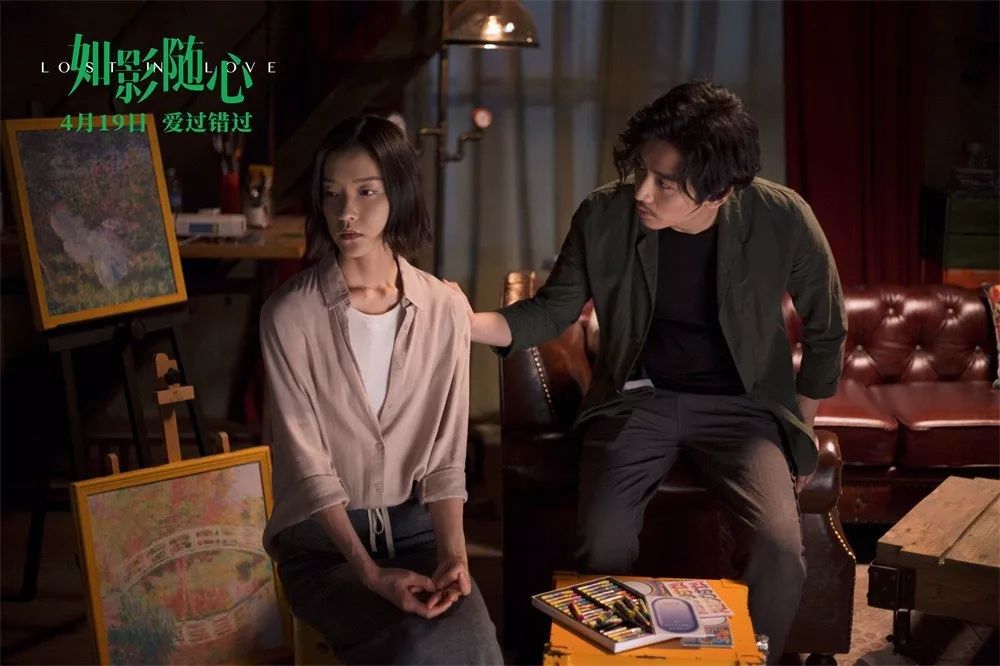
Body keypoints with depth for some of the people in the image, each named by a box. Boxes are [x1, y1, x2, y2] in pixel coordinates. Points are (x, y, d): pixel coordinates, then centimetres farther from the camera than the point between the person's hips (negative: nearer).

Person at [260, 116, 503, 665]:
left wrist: (452, 553, -14)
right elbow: (308, 465, -12)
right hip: (322, 536, -2)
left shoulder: (445, 310, -1)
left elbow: (446, 456, 1)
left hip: (415, 524, 3)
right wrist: (371, 573, -21)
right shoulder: (289, 315, -10)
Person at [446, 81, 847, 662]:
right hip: (637, 398, 1)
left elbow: (826, 331, 0)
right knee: (604, 545, -24)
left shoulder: (782, 220, -18)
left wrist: (802, 431, 7)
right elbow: (554, 310, 0)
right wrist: (467, 322, -18)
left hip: (741, 403, -1)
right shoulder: (604, 216, -15)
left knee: (780, 547, -25)